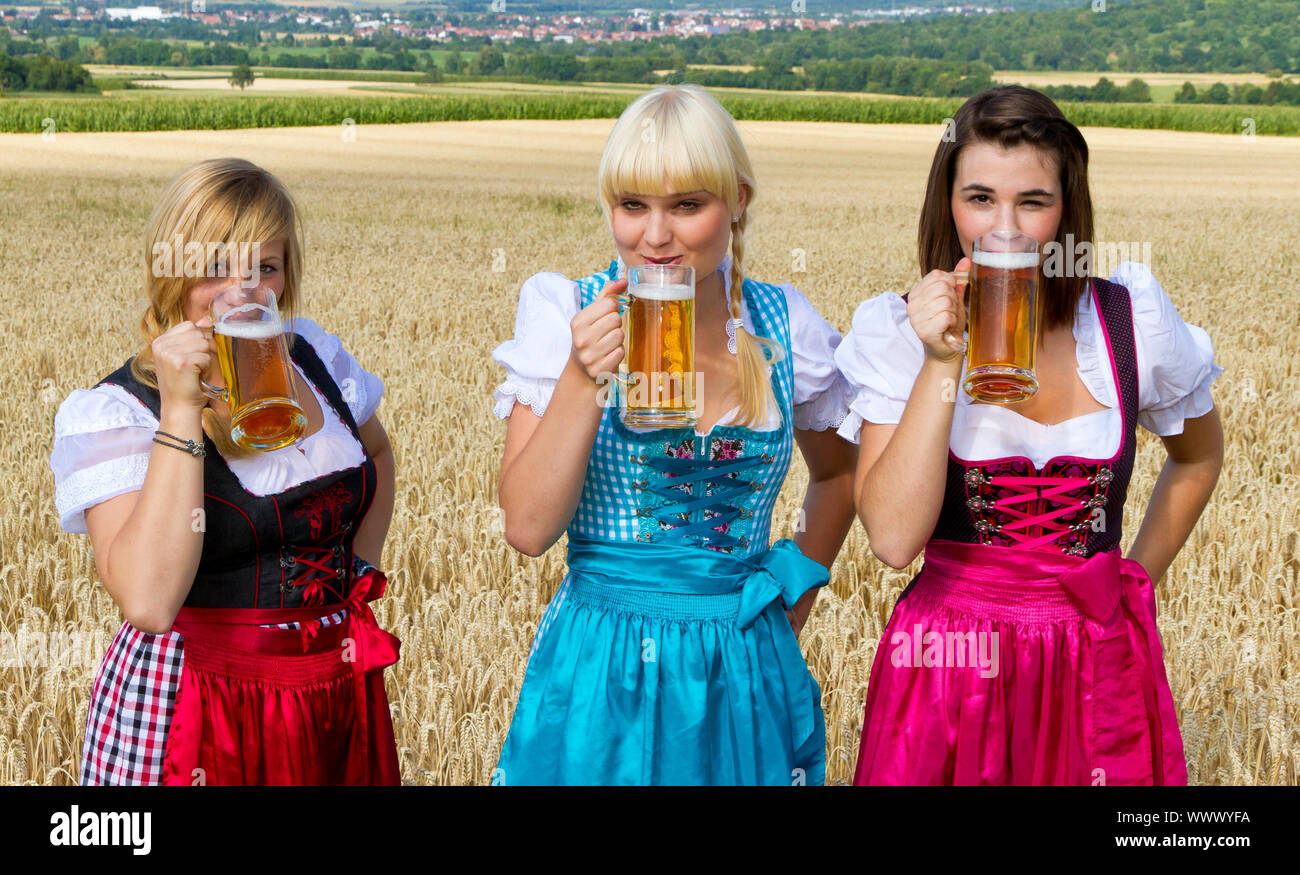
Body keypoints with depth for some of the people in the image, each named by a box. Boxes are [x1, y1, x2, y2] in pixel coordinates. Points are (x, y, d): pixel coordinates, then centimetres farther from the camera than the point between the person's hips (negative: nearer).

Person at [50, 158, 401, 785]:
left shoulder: (312, 357, 3)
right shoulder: (111, 412, -12)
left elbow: (376, 452, 25)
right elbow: (148, 601, -27)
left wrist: (361, 570, 10)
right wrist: (181, 409, -26)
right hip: (184, 716, -5)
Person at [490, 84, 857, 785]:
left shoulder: (784, 326, 0)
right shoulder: (566, 319, -7)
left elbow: (837, 472, 18)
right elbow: (527, 529, -13)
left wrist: (797, 590, 7)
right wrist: (584, 379, -22)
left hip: (746, 676, 2)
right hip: (601, 672, -2)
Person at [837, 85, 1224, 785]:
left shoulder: (1132, 317, -4)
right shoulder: (896, 331, -8)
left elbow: (1198, 457, 16)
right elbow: (893, 538, -19)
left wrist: (1136, 579, 9)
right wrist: (942, 363, -22)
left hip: (1100, 667, 2)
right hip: (950, 666, -2)